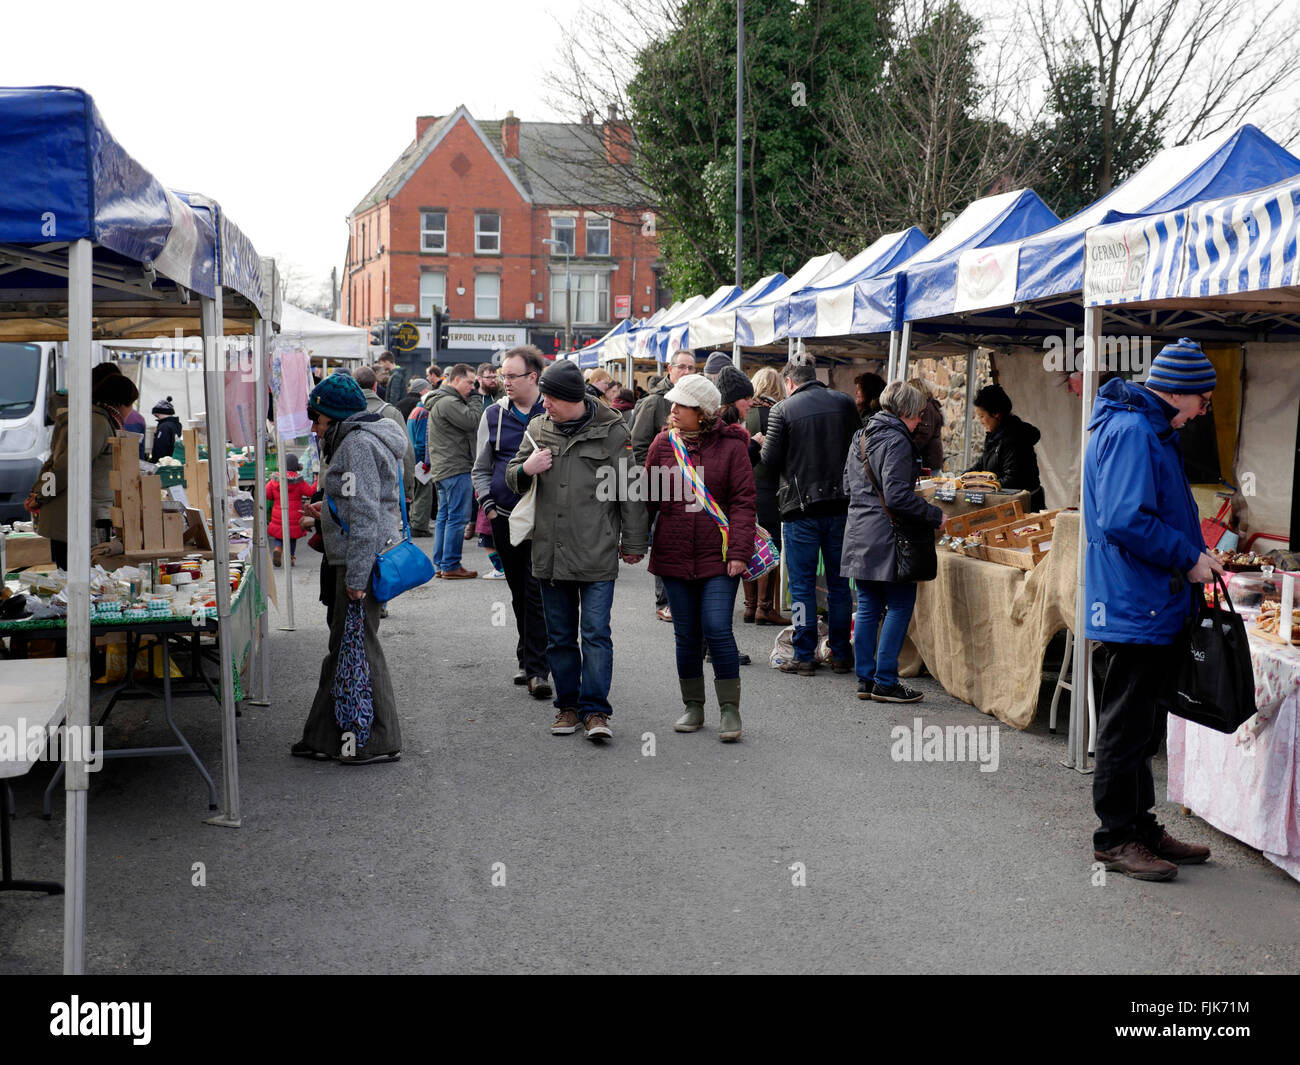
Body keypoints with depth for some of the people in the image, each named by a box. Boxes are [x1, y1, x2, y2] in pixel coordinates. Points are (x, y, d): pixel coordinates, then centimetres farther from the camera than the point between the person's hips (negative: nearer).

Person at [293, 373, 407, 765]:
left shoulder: (358, 444, -16)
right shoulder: (352, 441, 18)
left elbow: (364, 515, -22)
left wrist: (356, 576, -23)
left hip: (363, 559, -11)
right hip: (357, 560, 11)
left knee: (360, 646, -3)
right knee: (342, 647, 14)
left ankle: (380, 742, 6)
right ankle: (324, 737, 22)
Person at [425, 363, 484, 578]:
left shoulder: (441, 401, 20)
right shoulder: (448, 403, -15)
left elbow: (469, 423, 21)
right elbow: (472, 421, -20)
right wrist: (476, 398, -8)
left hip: (442, 469, 11)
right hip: (456, 468, -11)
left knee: (444, 516, 13)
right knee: (457, 517, -7)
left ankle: (440, 564, 17)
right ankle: (451, 566, -6)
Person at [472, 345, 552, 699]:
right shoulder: (493, 415, 9)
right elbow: (481, 469, 17)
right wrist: (489, 506, 5)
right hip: (505, 519, 4)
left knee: (537, 592, -8)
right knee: (519, 593, 12)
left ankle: (536, 669, -6)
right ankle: (529, 659, 25)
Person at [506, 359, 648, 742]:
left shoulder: (611, 432, -3)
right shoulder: (538, 429, 9)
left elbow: (628, 491, 1)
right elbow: (512, 478, 18)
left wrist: (633, 543, 3)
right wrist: (526, 469, -6)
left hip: (597, 554, -4)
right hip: (550, 553, 4)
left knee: (596, 634, -5)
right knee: (560, 636, 11)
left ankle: (594, 709, 1)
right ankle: (568, 705, 21)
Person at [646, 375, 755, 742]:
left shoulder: (731, 446, -3)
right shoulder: (665, 443, 6)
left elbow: (743, 502, -5)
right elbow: (648, 496, 11)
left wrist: (739, 551, -13)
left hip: (718, 557, -3)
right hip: (675, 556, 4)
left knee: (717, 629, -10)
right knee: (686, 635, 9)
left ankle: (730, 710, 1)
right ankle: (693, 707, 22)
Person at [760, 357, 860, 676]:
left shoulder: (783, 410, -7)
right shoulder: (845, 403, 3)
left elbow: (771, 461, -8)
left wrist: (763, 444, 13)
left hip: (801, 506, -3)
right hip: (841, 503, 3)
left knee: (802, 584, 5)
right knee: (839, 583, 12)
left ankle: (805, 656, 6)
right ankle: (841, 654, 17)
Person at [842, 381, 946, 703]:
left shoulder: (861, 437, 14)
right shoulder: (896, 441, -14)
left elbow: (848, 485, 22)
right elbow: (897, 496, -21)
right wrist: (935, 516, -13)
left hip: (859, 532, 9)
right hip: (886, 537, -9)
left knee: (868, 607, 12)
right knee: (900, 606, 0)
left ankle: (865, 679, 14)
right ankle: (885, 682, -1)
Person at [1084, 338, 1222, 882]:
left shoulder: (1152, 430, 17)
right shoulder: (1130, 431, -18)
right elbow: (1125, 520, -27)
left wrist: (1196, 552, 13)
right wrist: (1188, 559, -17)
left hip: (1154, 610, 11)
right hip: (1133, 610, -11)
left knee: (1141, 728, 17)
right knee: (1125, 730, -1)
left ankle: (1141, 827, 27)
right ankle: (1115, 837, 9)